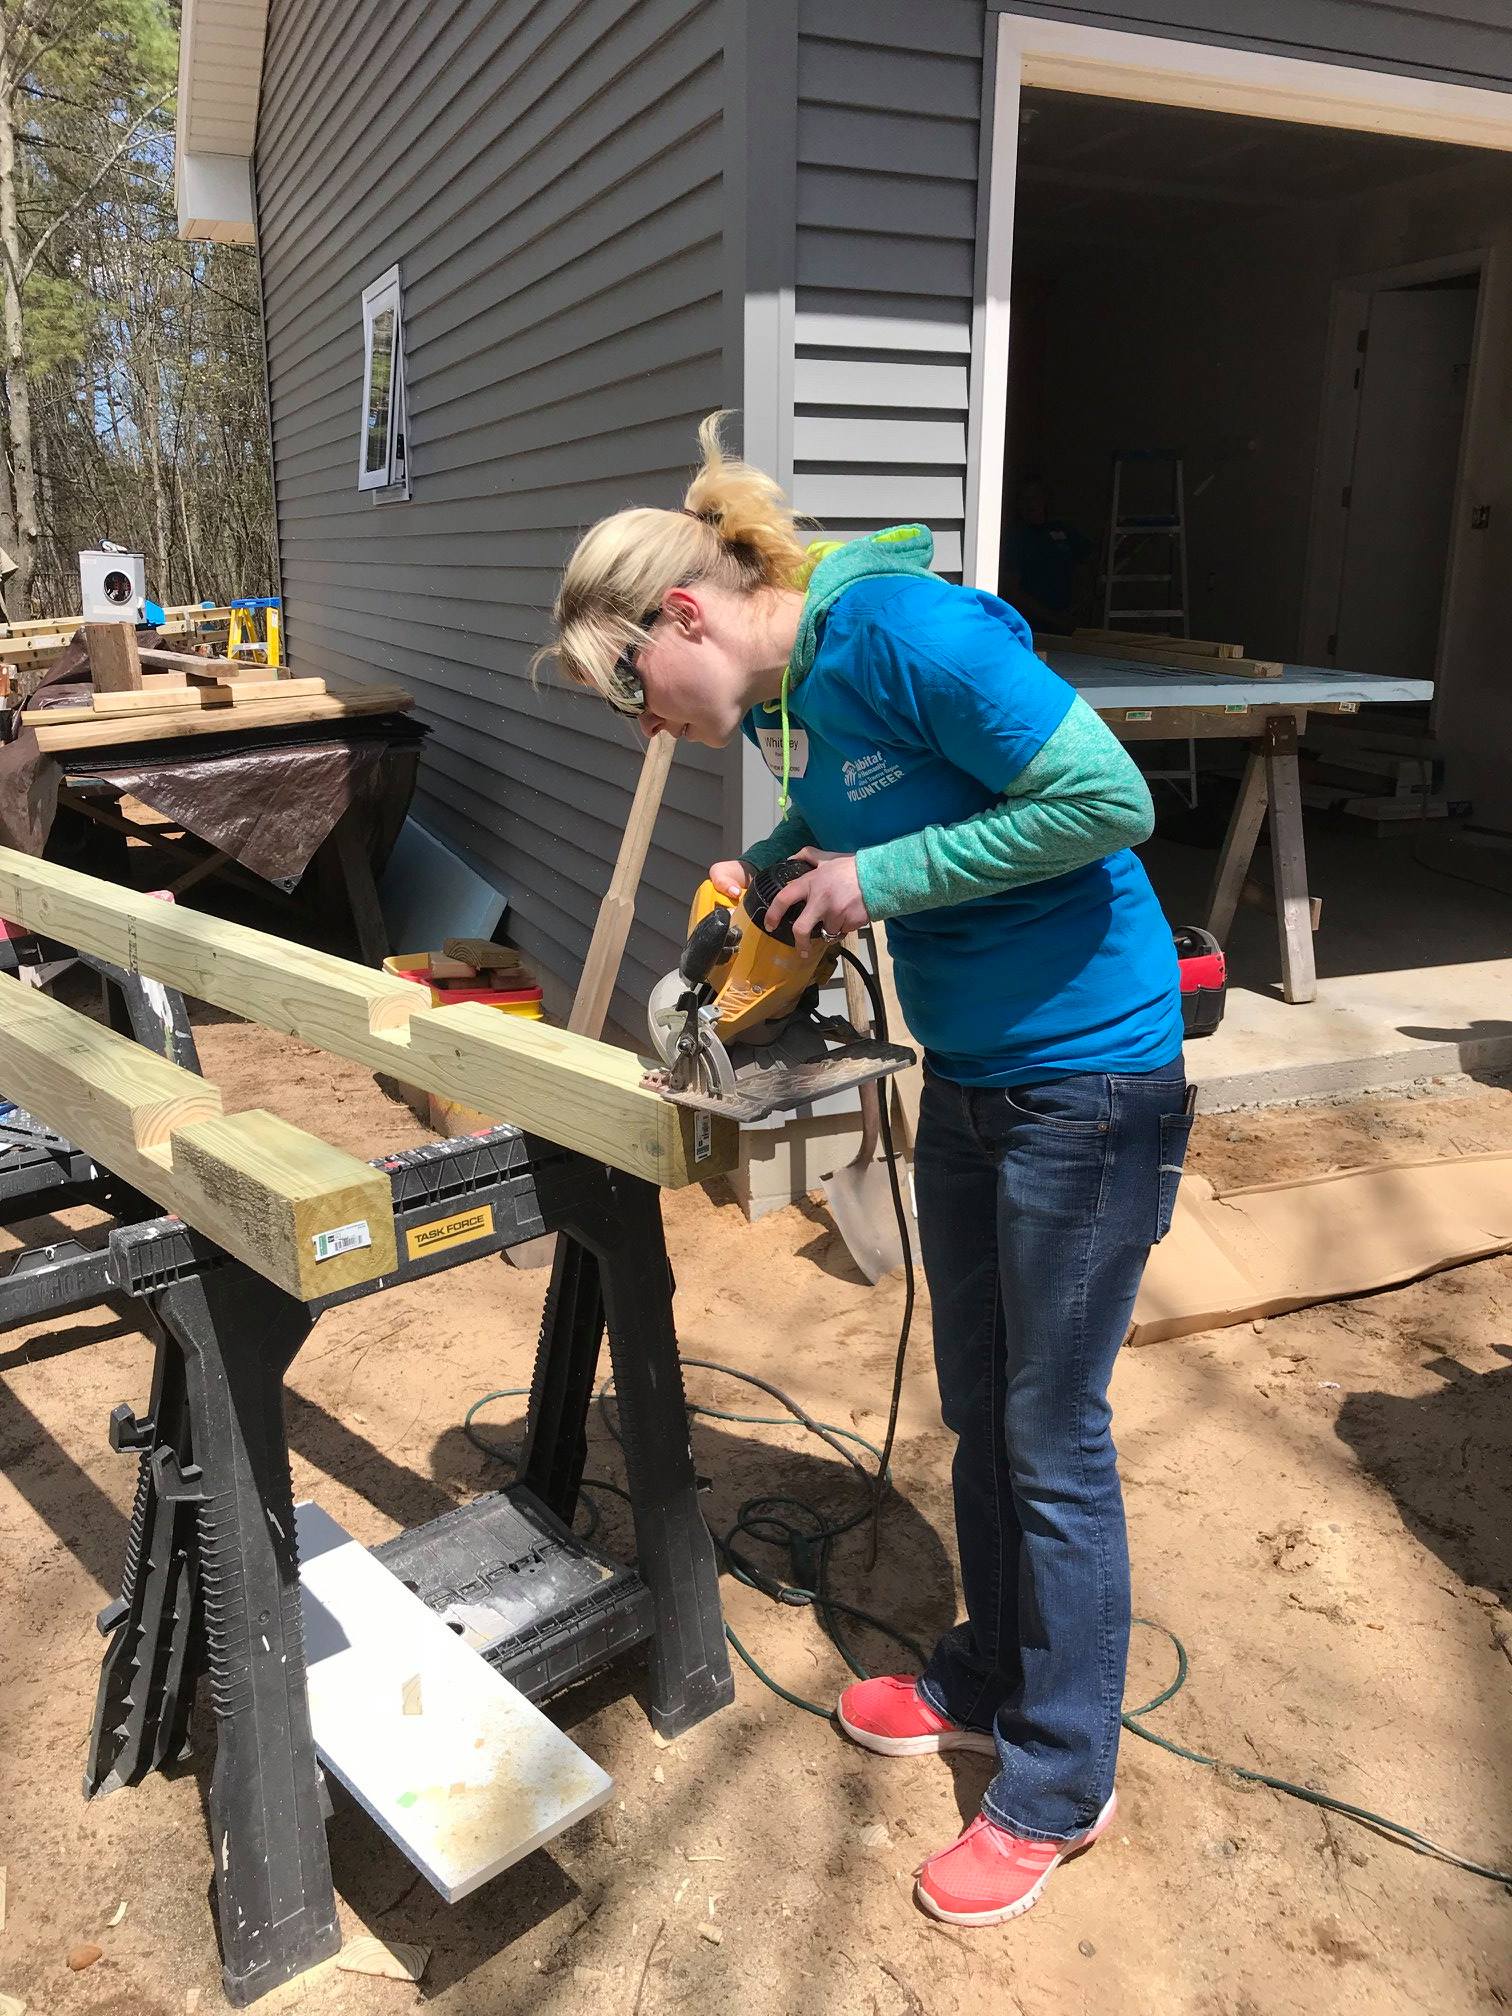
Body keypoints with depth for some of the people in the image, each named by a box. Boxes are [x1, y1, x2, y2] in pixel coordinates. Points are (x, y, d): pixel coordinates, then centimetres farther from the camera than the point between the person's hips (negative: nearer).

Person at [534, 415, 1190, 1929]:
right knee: (980, 1413, 20)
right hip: (967, 1075, 9)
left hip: (1088, 1079, -8)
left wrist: (877, 875, -20)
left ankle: (1059, 1789, 27)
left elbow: (1110, 798, -25)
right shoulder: (787, 692, 4)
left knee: (1055, 1443, 5)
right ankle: (990, 1682, 43)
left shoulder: (905, 630, -22)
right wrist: (766, 870, 3)